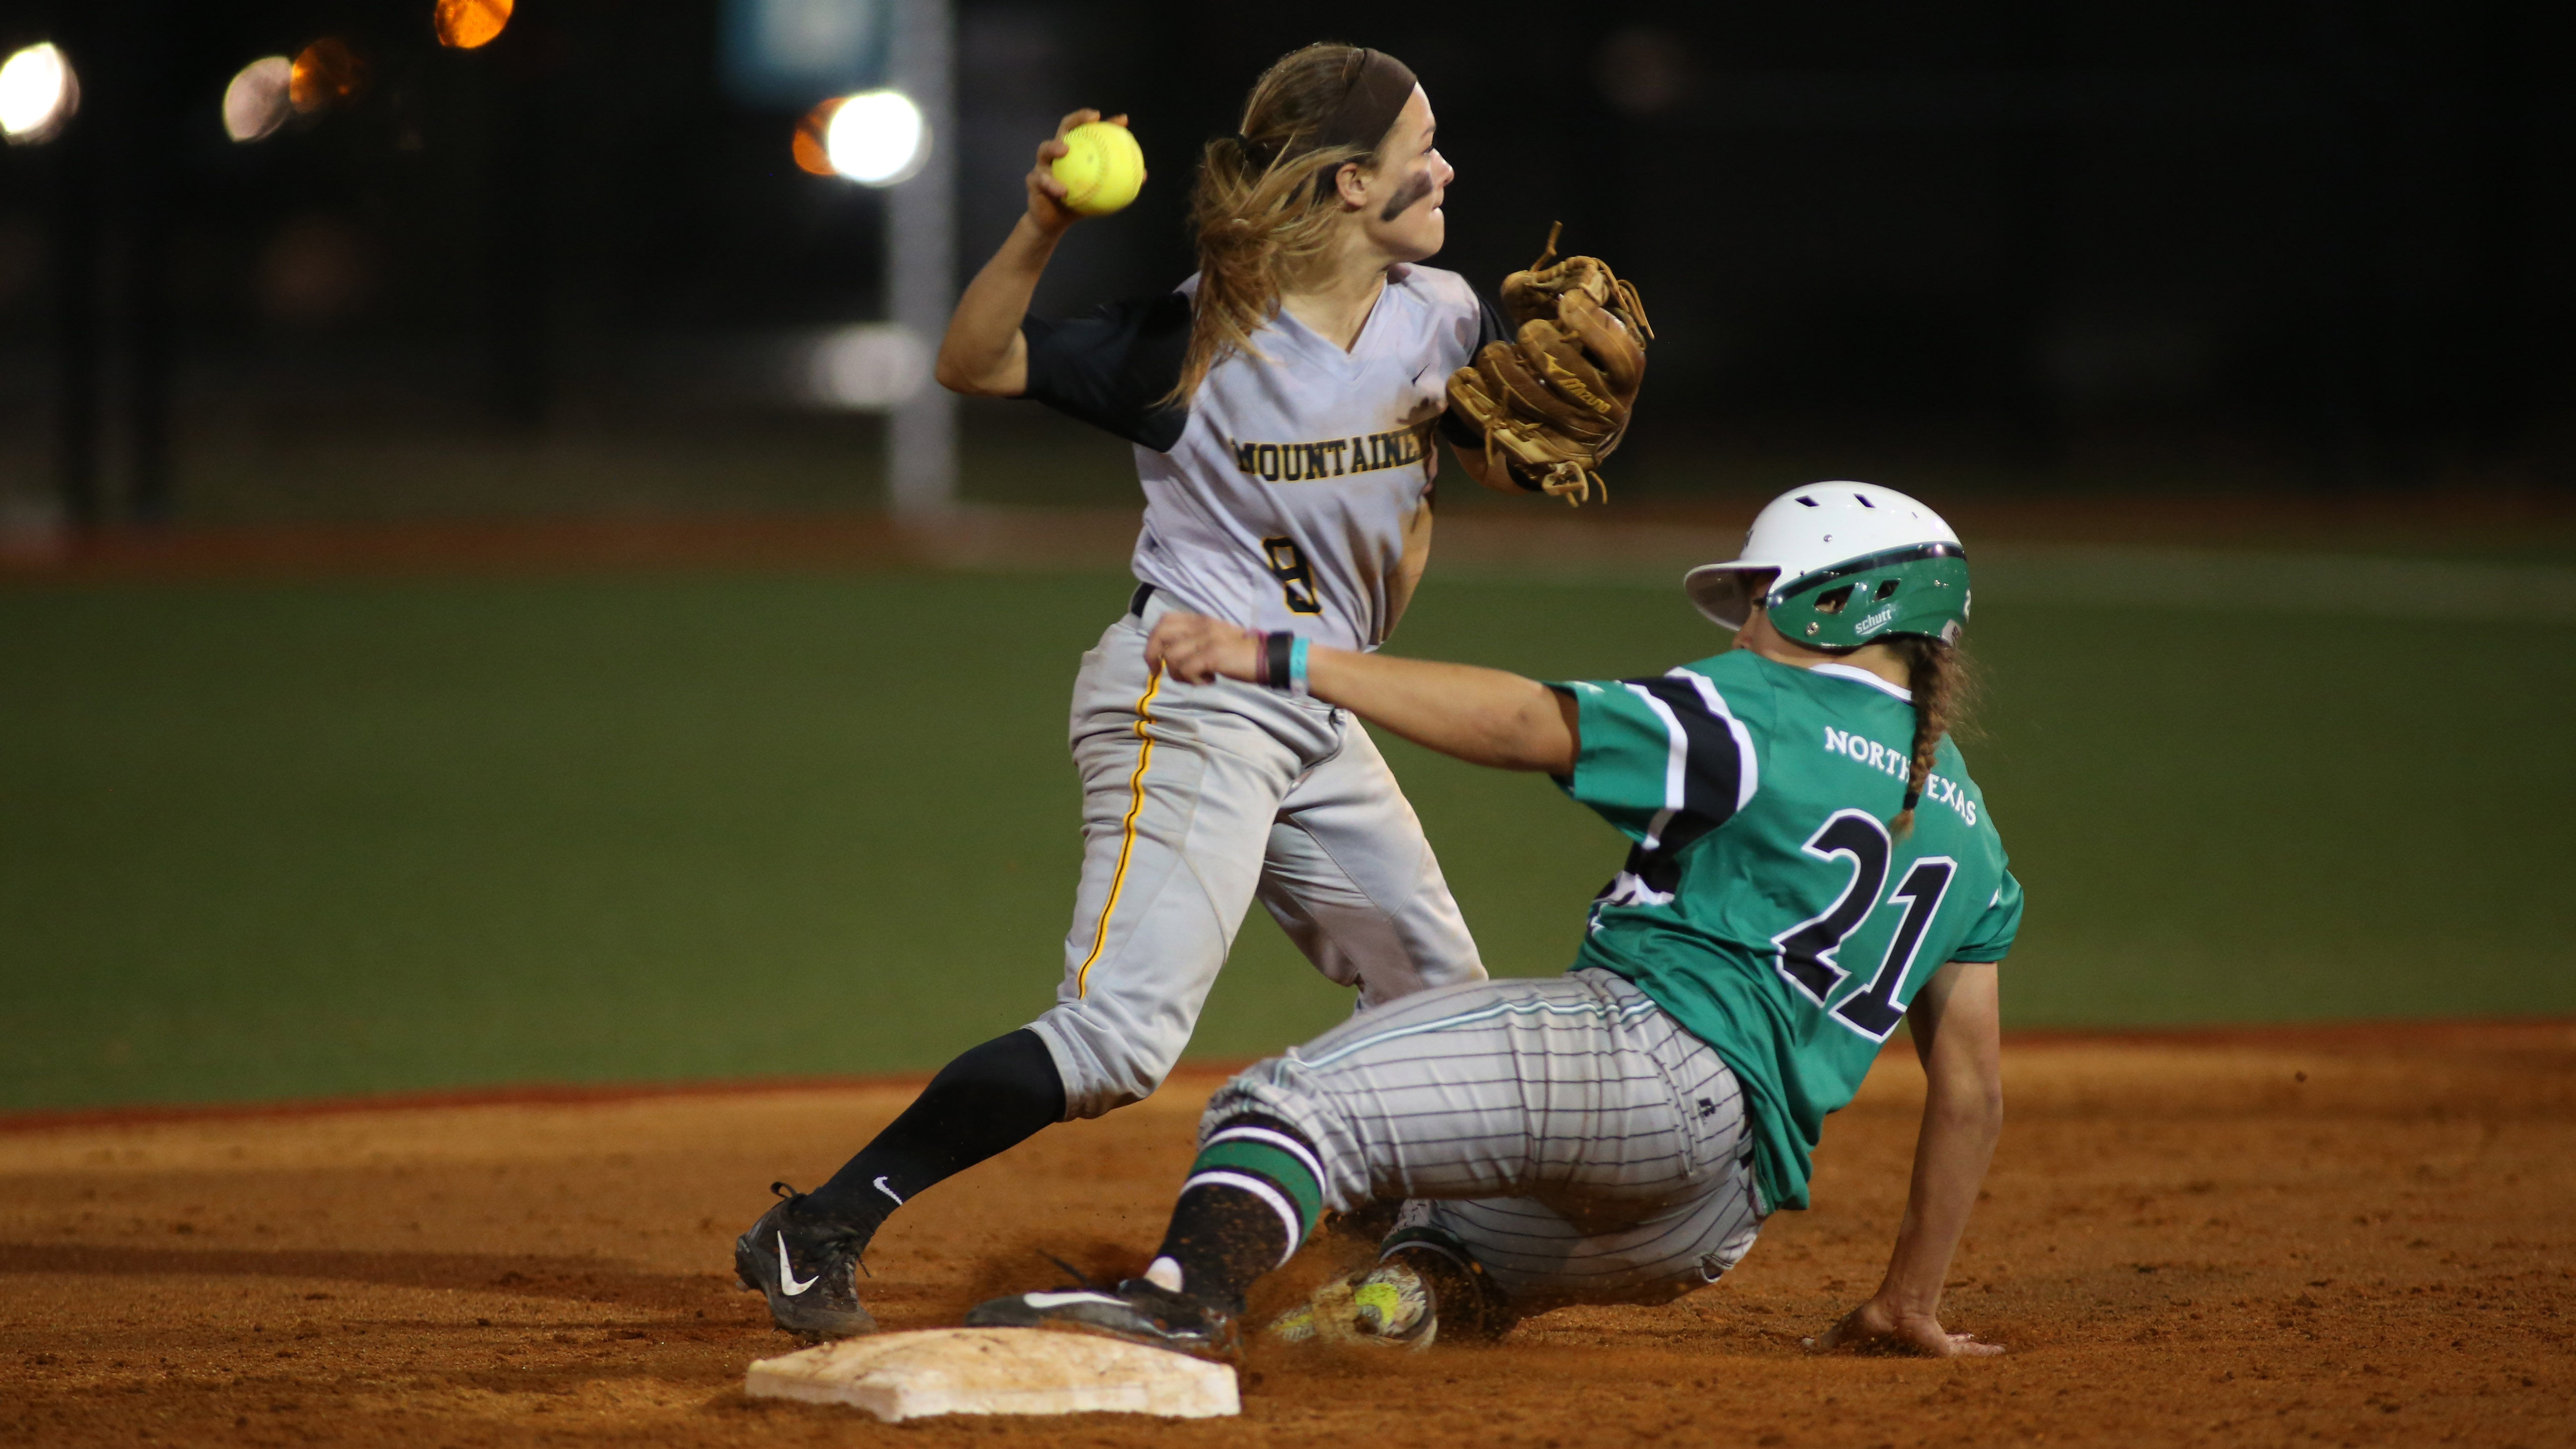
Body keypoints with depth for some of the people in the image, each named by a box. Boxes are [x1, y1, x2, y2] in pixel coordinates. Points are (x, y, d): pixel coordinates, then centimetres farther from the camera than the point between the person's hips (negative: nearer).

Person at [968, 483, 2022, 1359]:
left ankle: (1185, 1301, -49)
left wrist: (1282, 660, -16)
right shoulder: (1967, 833, 23)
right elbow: (1974, 1090, 21)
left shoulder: (1770, 715, 1)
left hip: (1654, 1048, -8)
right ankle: (1421, 1288, -7)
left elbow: (1527, 724, -11)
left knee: (1296, 1101, -20)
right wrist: (1909, 1304, 27)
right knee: (1454, 1239, 30)